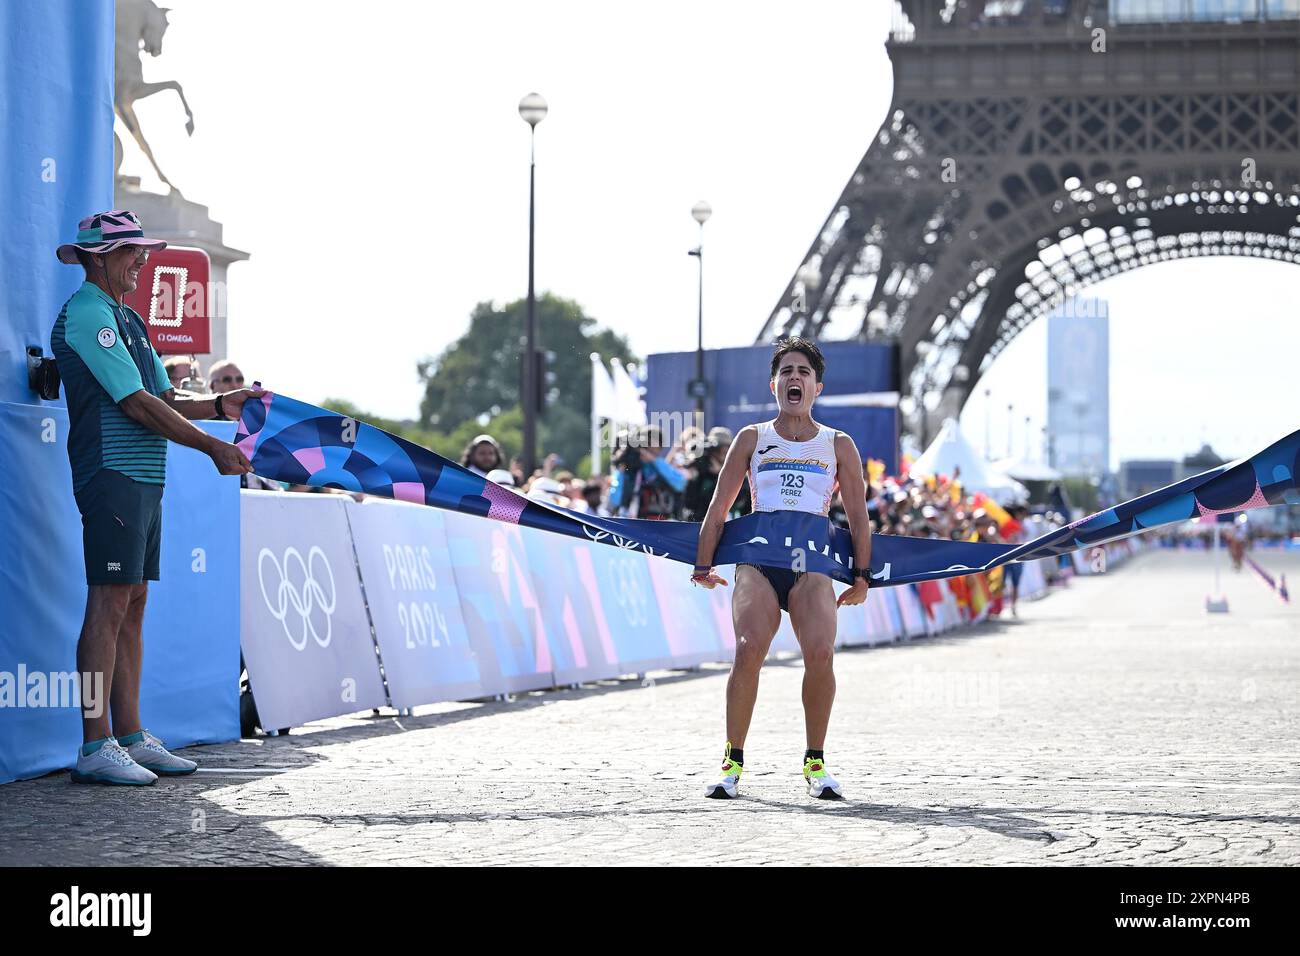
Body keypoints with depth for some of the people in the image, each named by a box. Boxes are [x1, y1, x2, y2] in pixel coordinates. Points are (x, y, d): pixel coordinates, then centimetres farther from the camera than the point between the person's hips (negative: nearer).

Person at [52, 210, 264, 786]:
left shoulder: (127, 320, 21)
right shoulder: (86, 316, -10)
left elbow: (165, 400, 21)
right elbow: (137, 405, -15)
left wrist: (219, 405, 4)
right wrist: (212, 448, -12)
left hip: (144, 479, 10)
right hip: (113, 475, -10)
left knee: (133, 605, 9)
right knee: (108, 605, -10)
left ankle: (131, 738, 13)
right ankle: (95, 748, -10)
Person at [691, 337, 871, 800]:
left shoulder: (839, 445, 15)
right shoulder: (752, 439, 15)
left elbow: (858, 514, 15)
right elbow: (719, 507, 15)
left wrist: (862, 575, 8)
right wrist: (703, 565, 10)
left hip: (812, 564, 0)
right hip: (758, 557, 0)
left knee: (820, 654, -22)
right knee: (749, 649, -23)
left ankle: (815, 762, -6)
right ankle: (733, 761, -9)